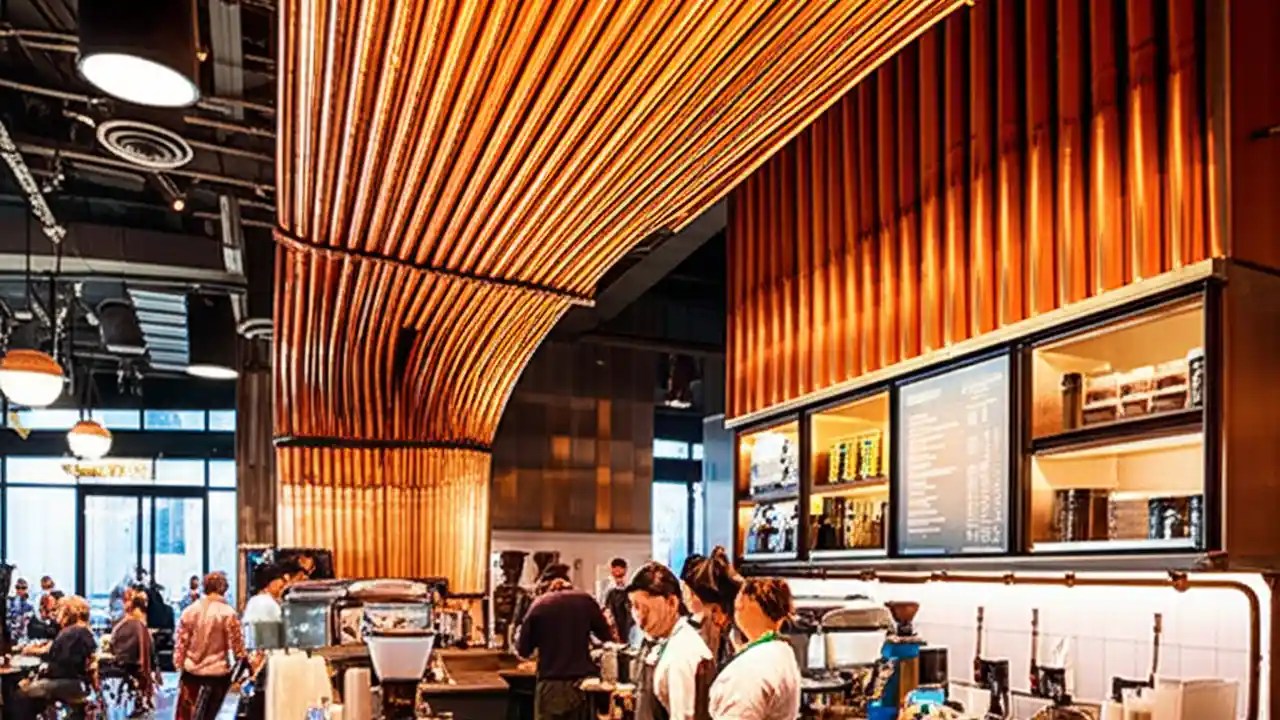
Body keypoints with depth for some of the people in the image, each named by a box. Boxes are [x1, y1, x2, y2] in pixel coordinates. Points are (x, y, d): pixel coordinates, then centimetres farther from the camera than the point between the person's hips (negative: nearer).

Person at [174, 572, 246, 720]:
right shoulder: (228, 613, -11)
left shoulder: (190, 610, 0)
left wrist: (179, 664, 12)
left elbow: (181, 641, 2)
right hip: (218, 672, -2)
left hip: (191, 670, 2)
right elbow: (237, 644, -9)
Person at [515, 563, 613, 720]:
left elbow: (523, 649, 0)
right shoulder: (585, 601, 3)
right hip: (582, 683, 2)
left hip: (551, 685, -2)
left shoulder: (539, 605, -1)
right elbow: (607, 636, 8)